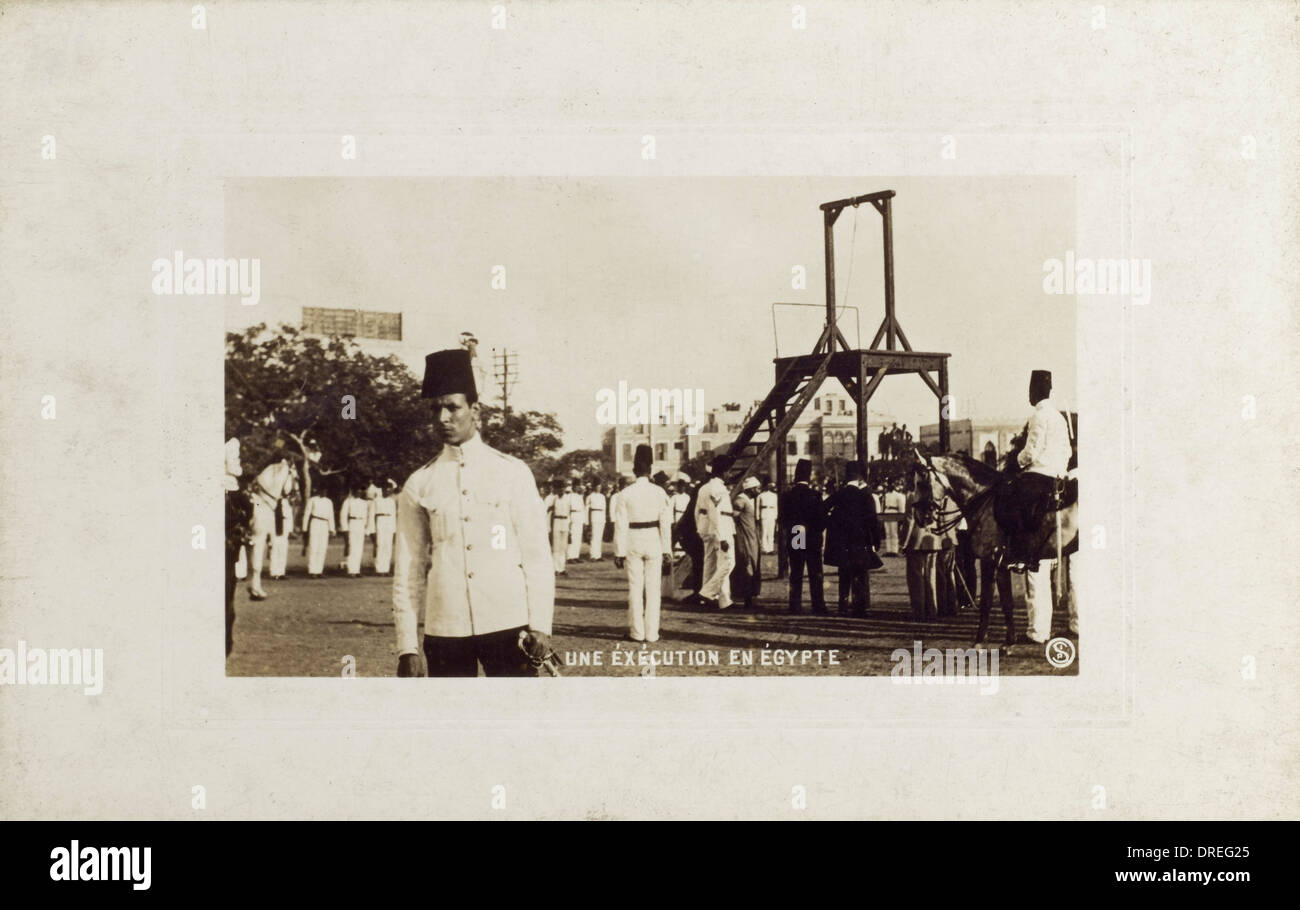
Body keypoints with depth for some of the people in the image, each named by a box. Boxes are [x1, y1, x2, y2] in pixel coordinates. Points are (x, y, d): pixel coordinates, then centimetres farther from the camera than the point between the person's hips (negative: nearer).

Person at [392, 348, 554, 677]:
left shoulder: (513, 472, 4)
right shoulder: (418, 485, 7)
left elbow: (538, 556, 3)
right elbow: (407, 573, 8)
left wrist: (540, 625, -6)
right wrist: (407, 647, 2)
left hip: (508, 627, -1)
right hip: (444, 631, 1)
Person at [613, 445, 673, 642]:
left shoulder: (625, 494, -6)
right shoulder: (659, 492, -4)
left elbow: (621, 525, -6)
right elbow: (666, 523, -2)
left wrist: (619, 552, -1)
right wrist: (666, 550, 5)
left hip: (633, 544, -1)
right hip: (654, 543, 1)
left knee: (635, 588, 5)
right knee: (653, 588, 6)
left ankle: (637, 632, 8)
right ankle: (651, 632, 7)